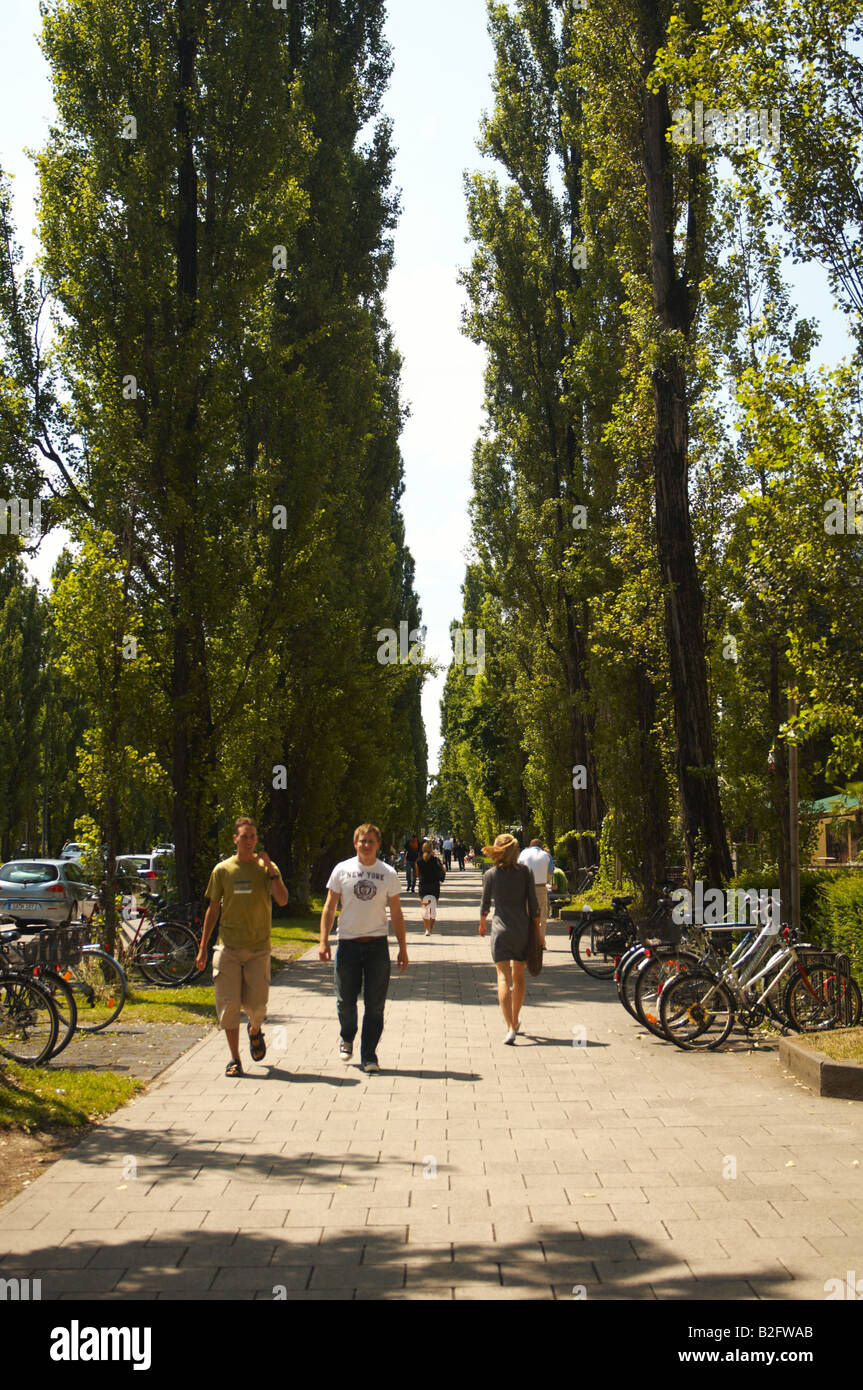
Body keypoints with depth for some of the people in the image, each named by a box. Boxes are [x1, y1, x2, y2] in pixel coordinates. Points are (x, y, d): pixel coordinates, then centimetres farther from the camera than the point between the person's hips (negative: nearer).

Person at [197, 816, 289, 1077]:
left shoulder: (267, 868, 2)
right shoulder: (222, 870, 5)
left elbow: (283, 900, -11)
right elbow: (213, 909, 10)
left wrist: (270, 868, -17)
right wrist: (203, 947, 7)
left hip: (258, 948, 0)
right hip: (228, 947, 1)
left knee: (256, 1004, 0)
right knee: (229, 1004, -3)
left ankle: (255, 1031, 34)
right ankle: (234, 1058, 9)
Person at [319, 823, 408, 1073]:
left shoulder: (388, 874, 4)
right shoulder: (342, 870, 3)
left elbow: (396, 914, 8)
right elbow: (329, 907, 6)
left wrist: (402, 948, 5)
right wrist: (324, 941, -3)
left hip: (377, 945, 0)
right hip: (348, 944, 0)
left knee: (375, 1005, -1)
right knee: (345, 1001, 4)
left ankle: (369, 1056, 10)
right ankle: (347, 1039, 33)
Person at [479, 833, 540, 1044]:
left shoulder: (490, 875, -2)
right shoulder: (525, 871, -2)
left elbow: (485, 903, 8)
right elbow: (533, 903, -2)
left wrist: (482, 923, 27)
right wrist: (537, 930, 6)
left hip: (501, 929, -2)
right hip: (522, 928, 2)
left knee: (504, 978, -5)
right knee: (518, 976, 17)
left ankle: (510, 1027, -18)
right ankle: (515, 1021, 32)